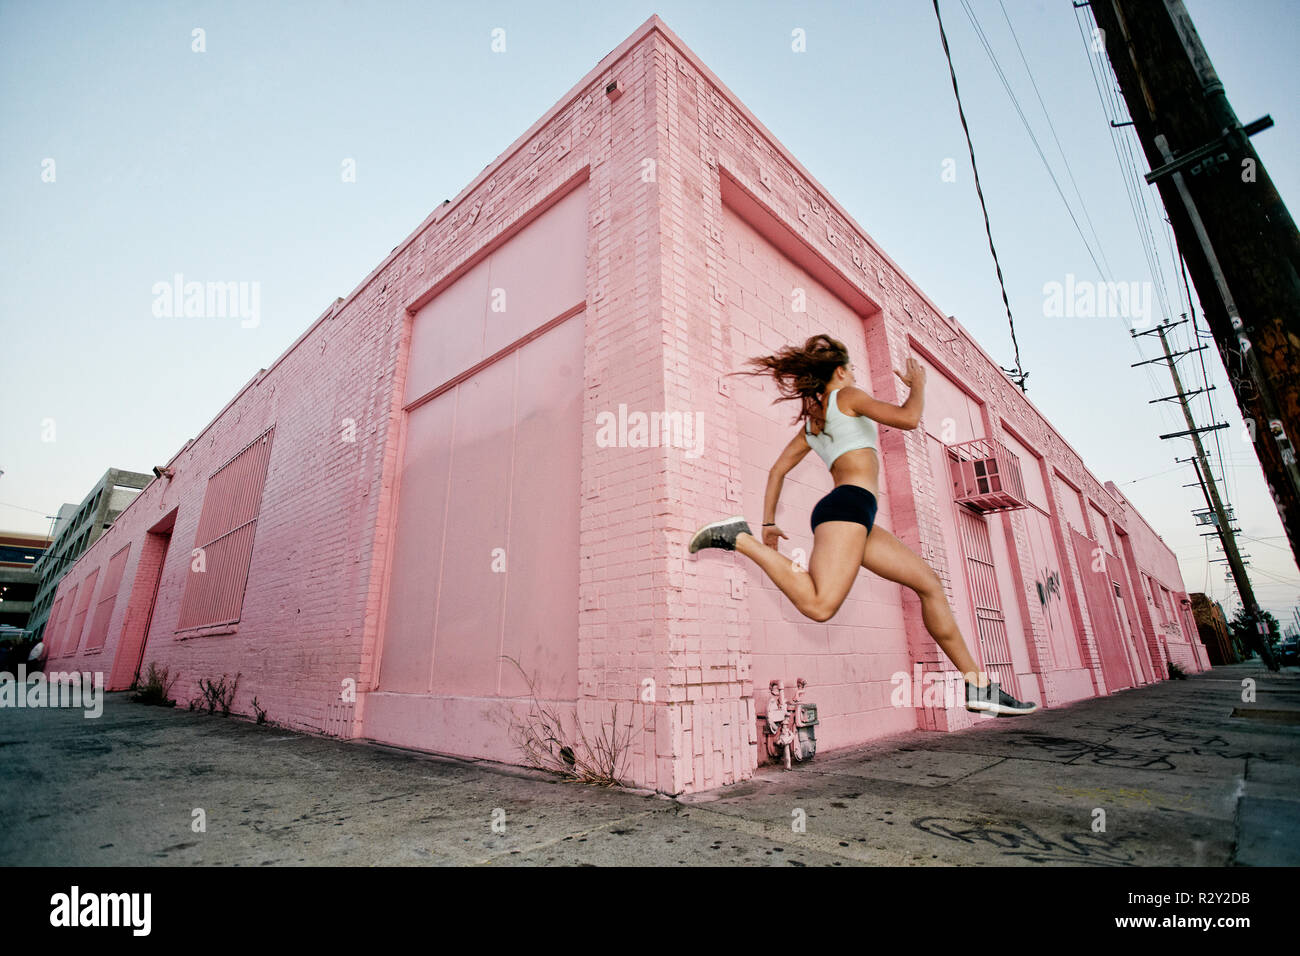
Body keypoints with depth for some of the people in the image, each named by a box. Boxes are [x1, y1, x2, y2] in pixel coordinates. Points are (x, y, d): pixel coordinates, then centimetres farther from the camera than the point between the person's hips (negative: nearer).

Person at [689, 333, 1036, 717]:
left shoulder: (811, 424, 28)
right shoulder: (847, 396, 7)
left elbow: (777, 470, 24)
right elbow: (908, 418, -4)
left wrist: (769, 523, 23)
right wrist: (917, 382, 17)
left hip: (852, 516, 10)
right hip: (848, 504, -10)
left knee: (929, 582, 11)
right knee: (820, 606, -26)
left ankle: (979, 685, 10)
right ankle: (740, 539, -18)